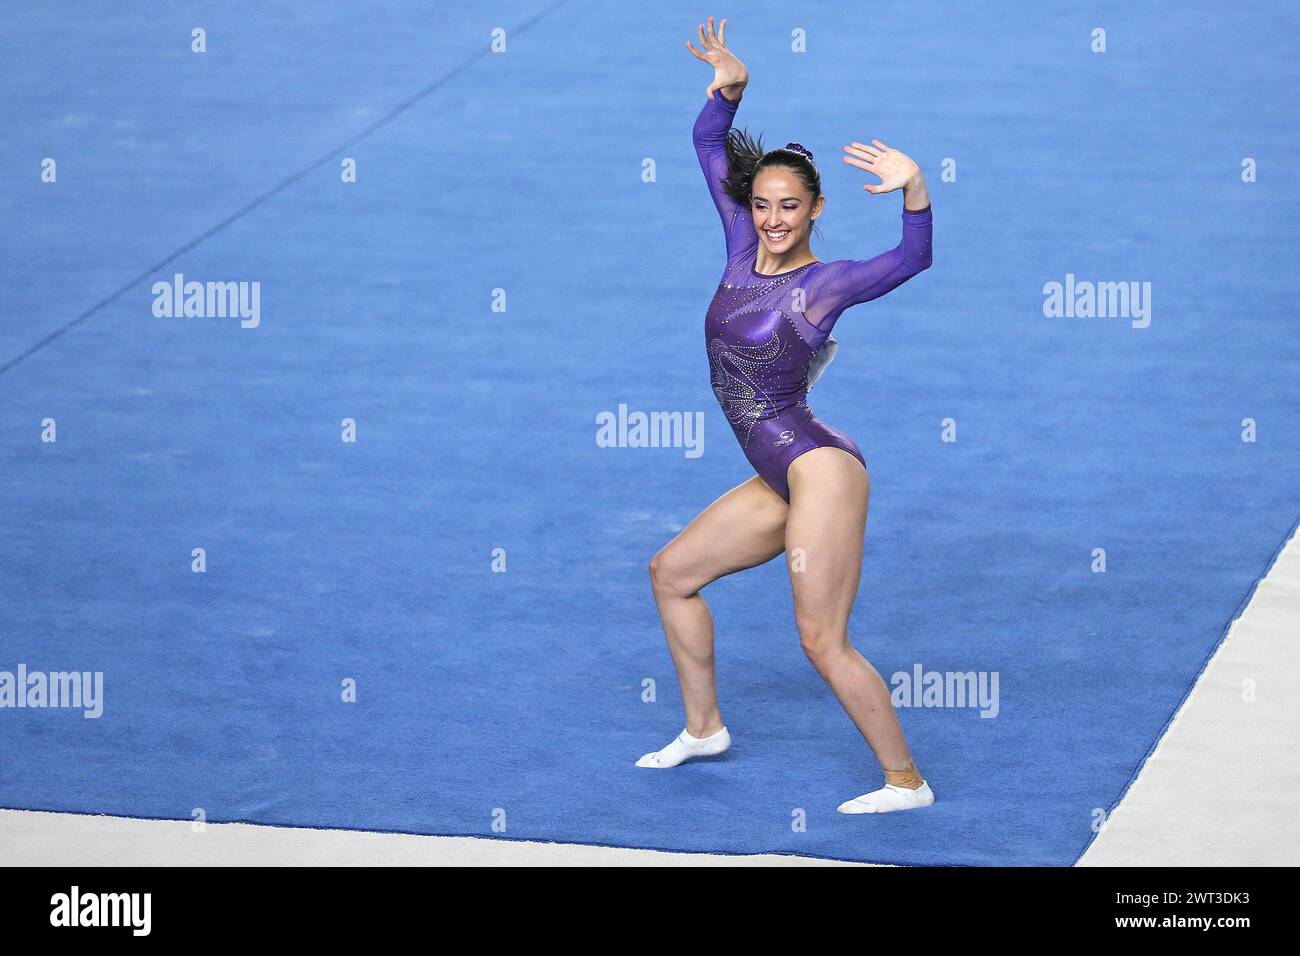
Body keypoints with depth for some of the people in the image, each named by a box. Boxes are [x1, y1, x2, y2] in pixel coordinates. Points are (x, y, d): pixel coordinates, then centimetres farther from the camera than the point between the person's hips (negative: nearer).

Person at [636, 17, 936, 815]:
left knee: (824, 642, -11)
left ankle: (906, 782, -3)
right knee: (673, 573, 19)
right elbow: (710, 148, 11)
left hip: (821, 470, -9)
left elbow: (913, 258, -31)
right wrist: (729, 88, -7)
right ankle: (705, 728, 32)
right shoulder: (745, 250, 7)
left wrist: (915, 189, -49)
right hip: (781, 483, 9)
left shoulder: (826, 283, -13)